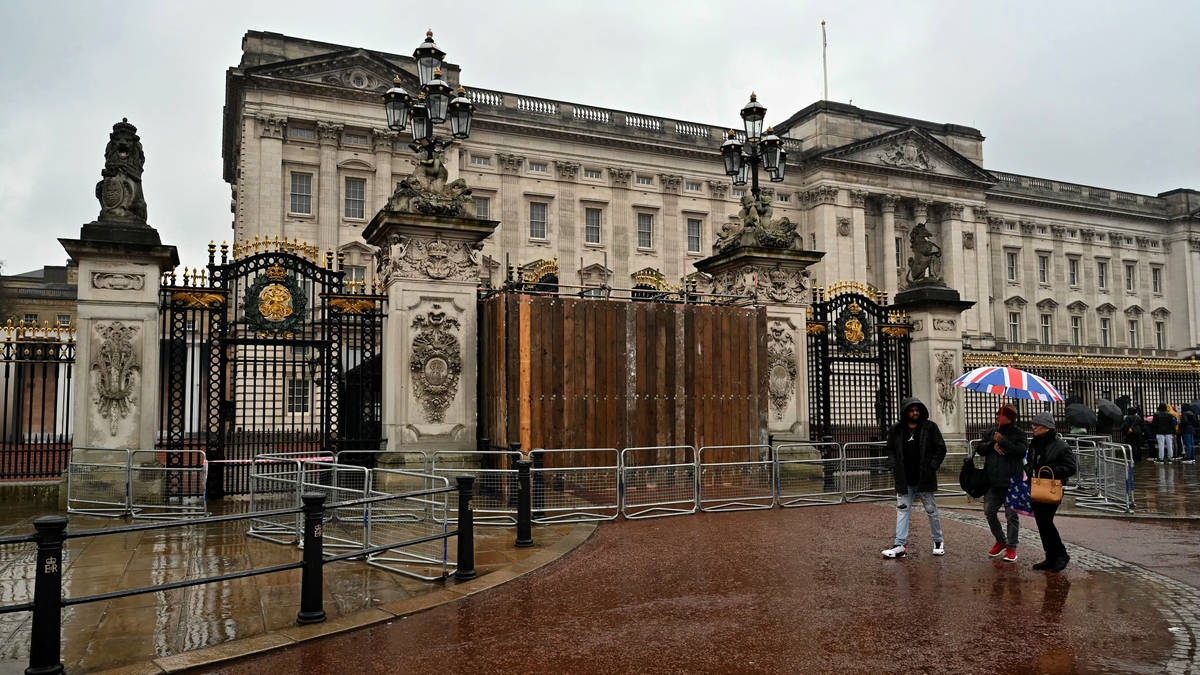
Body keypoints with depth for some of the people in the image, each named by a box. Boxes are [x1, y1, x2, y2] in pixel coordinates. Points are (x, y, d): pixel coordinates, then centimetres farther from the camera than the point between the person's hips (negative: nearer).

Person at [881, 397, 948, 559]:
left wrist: (932, 467, -7)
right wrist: (895, 467, 2)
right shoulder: (897, 430, 5)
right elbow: (890, 450, 16)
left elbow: (941, 448, 1)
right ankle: (901, 546, -1)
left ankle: (938, 541, 27)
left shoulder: (930, 427, -1)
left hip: (924, 479, -2)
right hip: (904, 480, 2)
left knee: (931, 510, 9)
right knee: (902, 510, -1)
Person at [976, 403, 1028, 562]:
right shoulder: (990, 432, 15)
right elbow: (980, 449, 7)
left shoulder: (1018, 433, -1)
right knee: (989, 512, 6)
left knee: (1011, 515, -1)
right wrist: (992, 445, -11)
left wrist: (1003, 441, -21)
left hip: (1011, 481, -5)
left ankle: (1011, 548, 8)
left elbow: (1021, 452, -14)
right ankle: (1001, 541, 25)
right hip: (992, 481, 5)